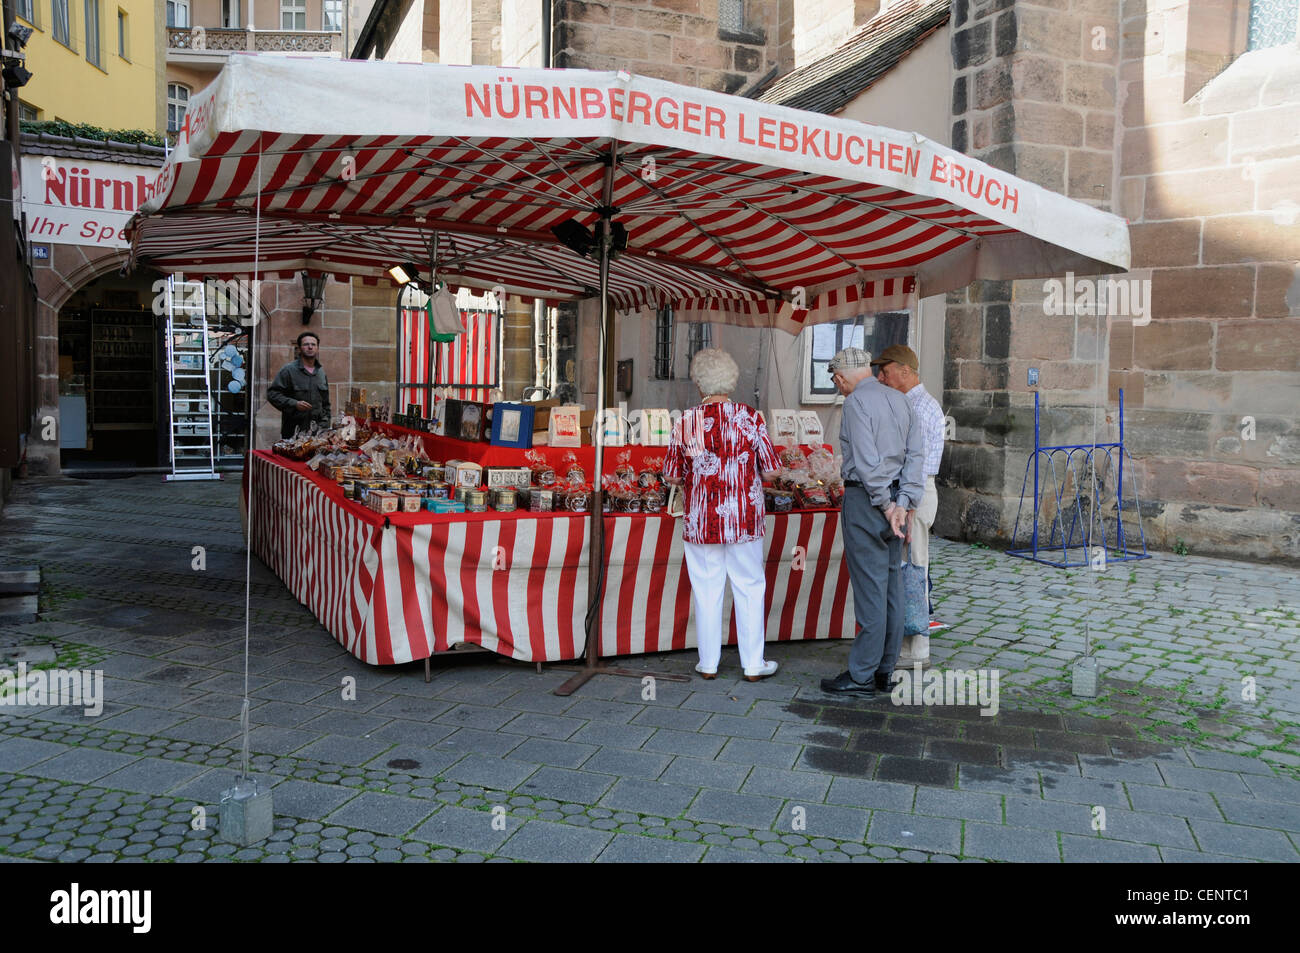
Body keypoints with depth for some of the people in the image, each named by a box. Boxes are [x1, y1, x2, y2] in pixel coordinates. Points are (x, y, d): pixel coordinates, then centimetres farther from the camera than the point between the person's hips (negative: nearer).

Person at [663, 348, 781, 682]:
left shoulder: (686, 422, -5)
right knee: (749, 588, 10)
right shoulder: (749, 417, -6)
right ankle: (753, 664, 17)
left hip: (701, 520, 1)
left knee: (706, 590, 10)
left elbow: (671, 476, 0)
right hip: (743, 519, 0)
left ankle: (709, 663, 19)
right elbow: (771, 467, -3)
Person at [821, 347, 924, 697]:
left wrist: (885, 503, -11)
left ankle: (862, 676, 2)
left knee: (869, 587, -5)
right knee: (891, 584, 11)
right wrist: (904, 501, -2)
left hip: (866, 498, -8)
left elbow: (868, 460, -19)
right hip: (895, 500, 8)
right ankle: (885, 671, 19)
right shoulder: (899, 399, 12)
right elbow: (916, 452, 5)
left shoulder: (856, 402, -11)